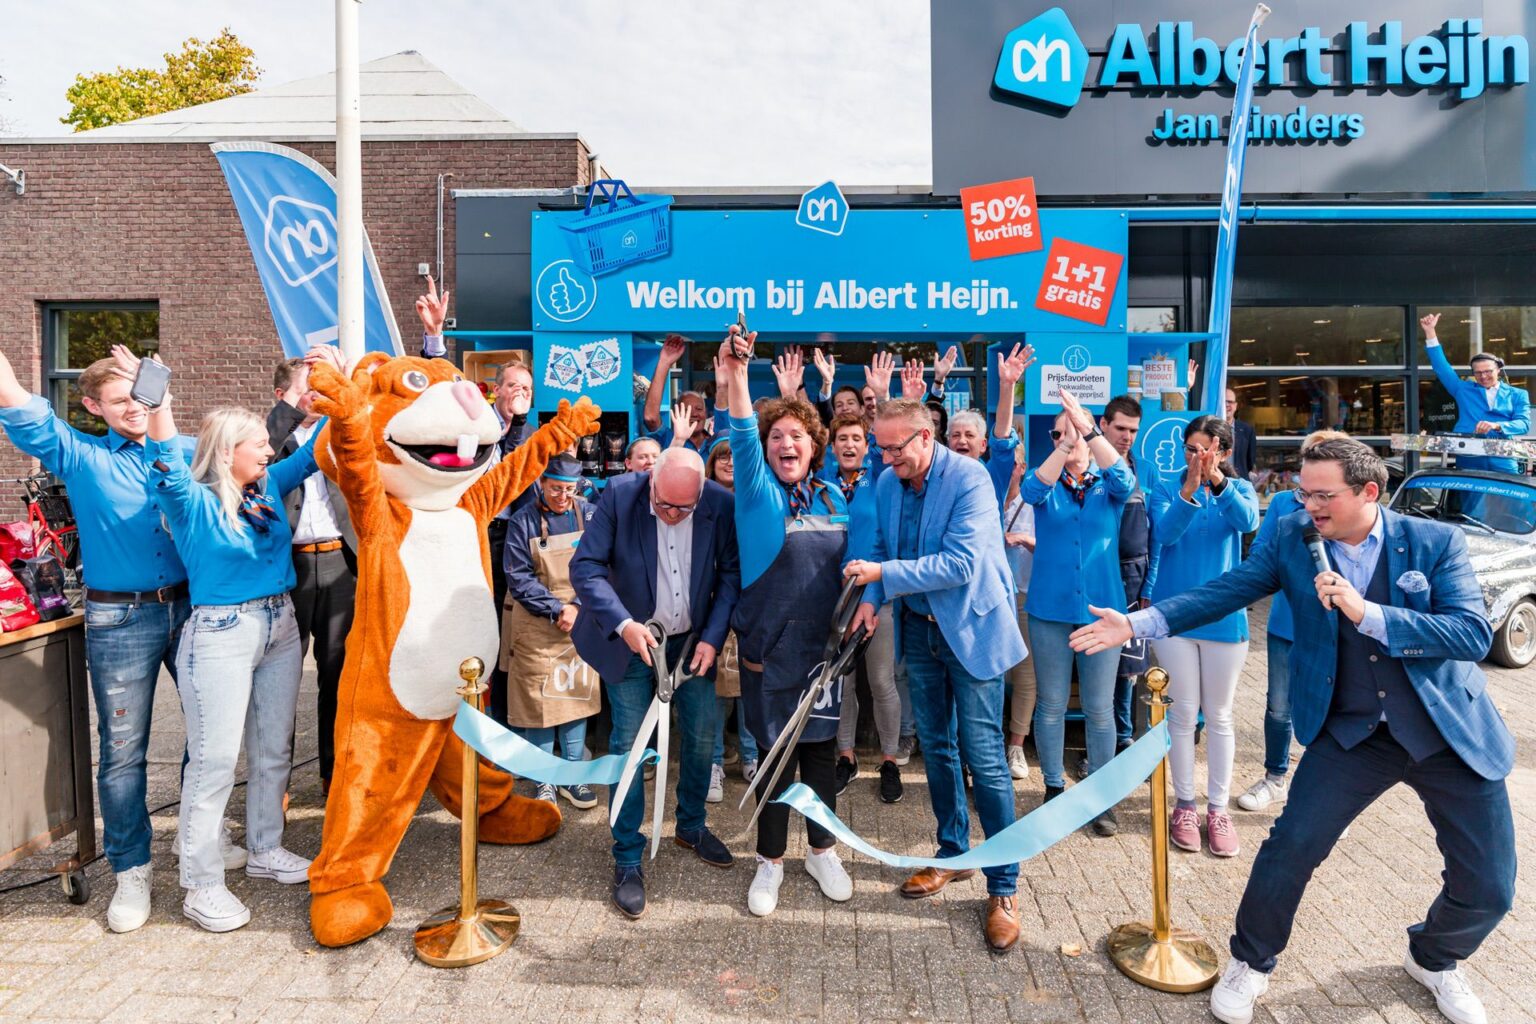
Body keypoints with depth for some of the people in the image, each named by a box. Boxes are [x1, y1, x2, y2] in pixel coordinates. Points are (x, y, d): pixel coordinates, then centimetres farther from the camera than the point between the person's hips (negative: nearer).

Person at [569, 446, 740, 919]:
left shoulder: (723, 505, -14)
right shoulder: (619, 494, -19)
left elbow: (732, 574, -6)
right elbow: (585, 566, -18)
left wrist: (712, 637, -14)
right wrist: (623, 624, -29)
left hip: (692, 640, 3)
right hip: (632, 640, -2)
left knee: (702, 737, 10)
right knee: (629, 746, 1)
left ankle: (691, 825, 37)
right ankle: (627, 858, 17)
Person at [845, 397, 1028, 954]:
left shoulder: (968, 478, -20)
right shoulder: (887, 483, 1)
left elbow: (960, 564, -26)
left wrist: (883, 574, -26)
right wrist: (872, 599, -7)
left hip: (971, 628, -6)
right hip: (918, 629, 6)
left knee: (984, 757, -3)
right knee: (936, 748, 16)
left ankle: (1003, 886, 11)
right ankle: (953, 853, 35)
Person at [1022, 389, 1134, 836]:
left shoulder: (1107, 486, 5)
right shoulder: (1047, 484, 4)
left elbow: (1125, 480, -20)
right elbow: (1032, 490, -21)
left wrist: (1086, 428, -30)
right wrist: (1066, 440, -32)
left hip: (1101, 607, 0)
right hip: (1050, 608, 0)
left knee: (1100, 708, 6)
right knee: (1051, 705, 8)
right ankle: (1054, 788, 23)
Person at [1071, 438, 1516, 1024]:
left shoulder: (1436, 541, -9)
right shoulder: (1292, 537, -6)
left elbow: (1475, 635, -17)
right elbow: (1224, 592, -9)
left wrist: (1367, 613, -29)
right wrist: (1137, 624, -20)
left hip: (1450, 733, 0)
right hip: (1351, 732, 0)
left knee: (1488, 888, 5)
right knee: (1290, 848, -8)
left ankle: (1434, 960, 39)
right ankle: (1251, 964, 17)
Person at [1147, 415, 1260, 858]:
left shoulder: (1238, 488, 1)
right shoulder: (1167, 487, -1)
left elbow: (1248, 521, -21)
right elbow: (1164, 532, -20)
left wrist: (1218, 481, -38)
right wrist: (1189, 490, -37)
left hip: (1224, 618, 1)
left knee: (1219, 717, 9)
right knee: (1183, 714, 7)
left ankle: (1218, 809, 20)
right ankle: (1185, 806, 19)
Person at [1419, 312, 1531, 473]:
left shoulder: (1518, 395, 14)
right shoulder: (1463, 389, 16)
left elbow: (1523, 424, 0)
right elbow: (1441, 367, 11)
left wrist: (1497, 426, -21)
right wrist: (1430, 332, 3)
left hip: (1503, 463, 0)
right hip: (1468, 461, 0)